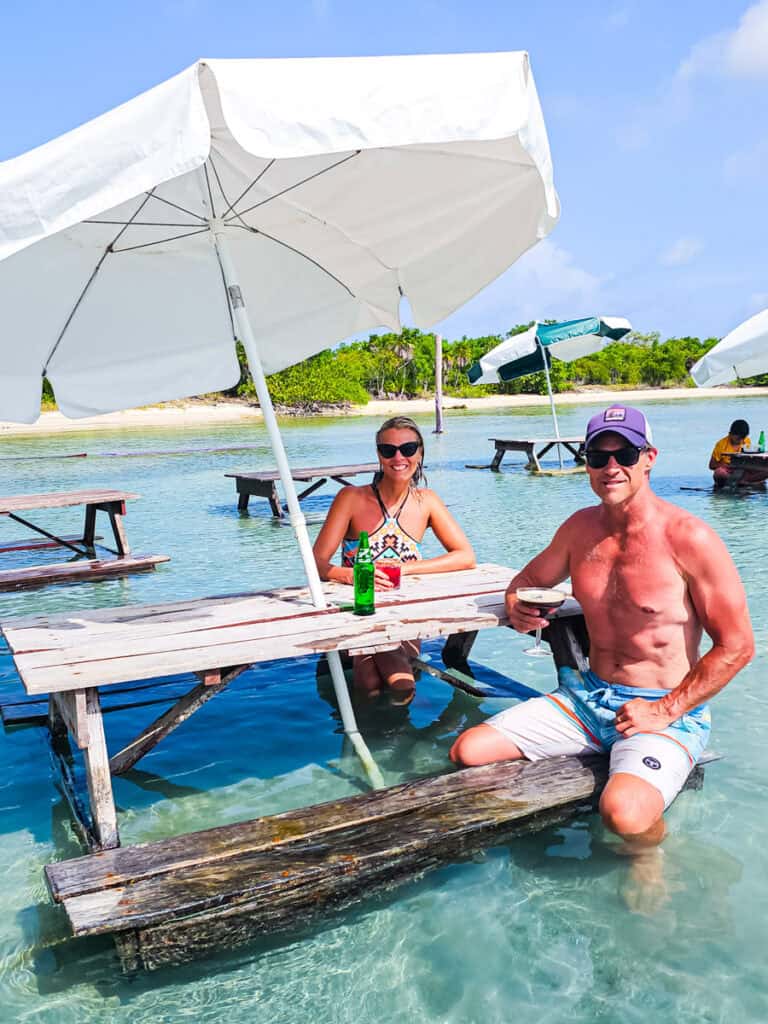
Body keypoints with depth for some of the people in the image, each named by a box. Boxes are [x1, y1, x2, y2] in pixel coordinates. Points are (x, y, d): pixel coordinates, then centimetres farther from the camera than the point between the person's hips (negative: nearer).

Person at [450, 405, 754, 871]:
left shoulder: (689, 539, -14)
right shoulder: (581, 528, 4)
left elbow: (736, 646, -10)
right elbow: (528, 580, 21)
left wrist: (665, 711, -14)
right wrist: (516, 608, -3)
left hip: (668, 713, -5)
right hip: (588, 698, 5)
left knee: (625, 813, -34)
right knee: (467, 751, -11)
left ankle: (648, 860, 4)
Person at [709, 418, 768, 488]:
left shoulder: (747, 441, 1)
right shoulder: (722, 444, -10)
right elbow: (712, 465, -8)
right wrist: (730, 465, -19)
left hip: (742, 471, 4)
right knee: (719, 473, -40)